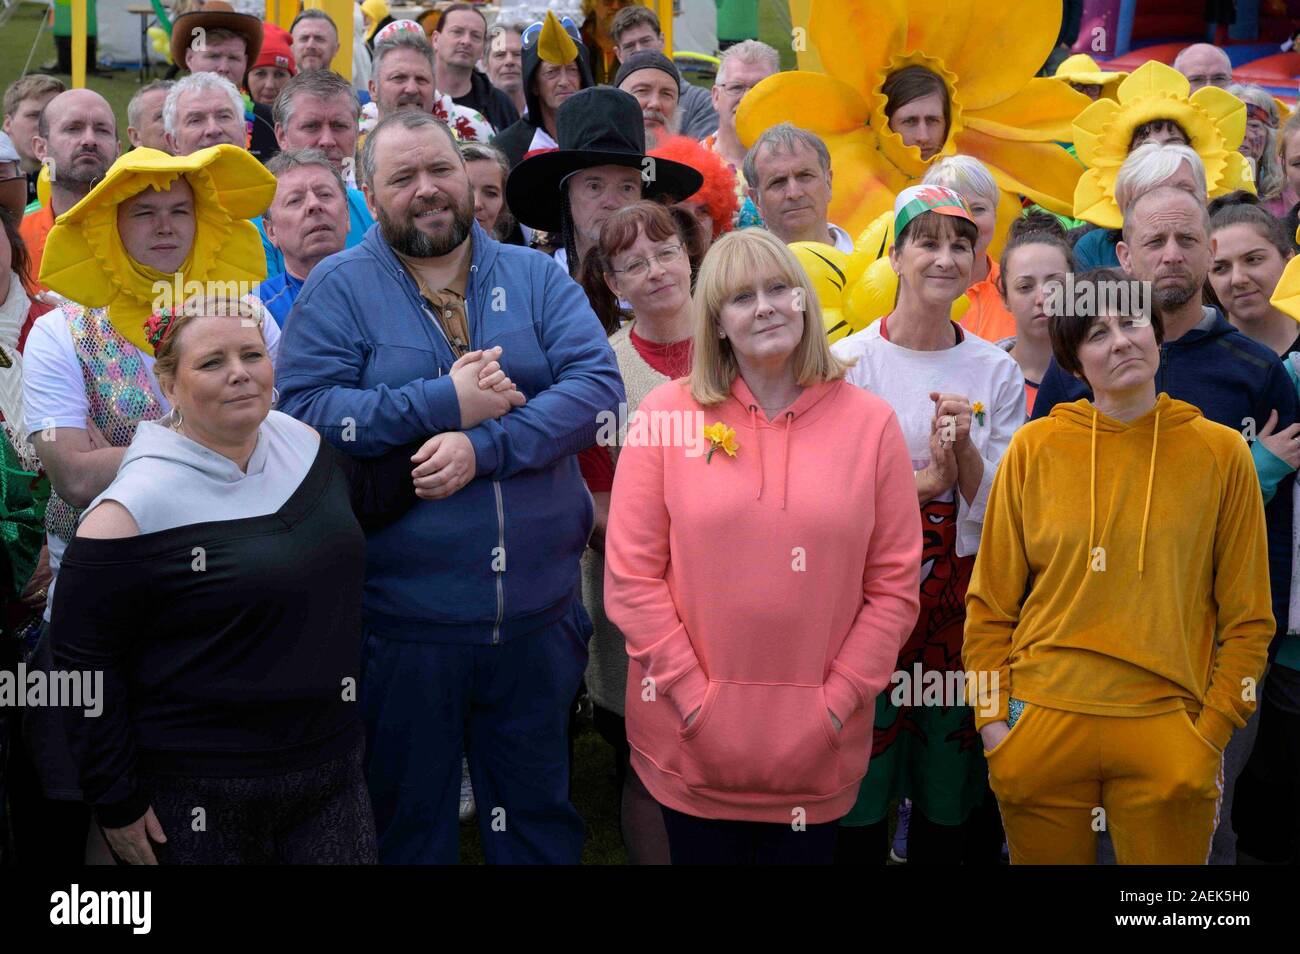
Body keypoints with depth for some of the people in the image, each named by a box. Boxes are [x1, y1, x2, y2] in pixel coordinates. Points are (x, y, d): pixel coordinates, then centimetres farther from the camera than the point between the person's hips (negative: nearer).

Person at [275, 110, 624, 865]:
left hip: (537, 609, 2)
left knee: (541, 814, 18)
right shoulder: (339, 288, 0)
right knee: (411, 817, 16)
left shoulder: (537, 278, 6)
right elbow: (304, 408, -13)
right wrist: (444, 404, -17)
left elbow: (600, 386, -8)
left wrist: (485, 444, -20)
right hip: (404, 616, -2)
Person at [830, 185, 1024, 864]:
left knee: (949, 795, 11)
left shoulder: (996, 371, 4)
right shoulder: (849, 360, -4)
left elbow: (996, 513, 1)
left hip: (960, 596, 2)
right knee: (861, 792, 3)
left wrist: (964, 449, -16)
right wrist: (924, 479, -15)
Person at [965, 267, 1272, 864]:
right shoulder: (1034, 448, 2)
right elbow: (990, 601, 5)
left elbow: (1248, 617, 5)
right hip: (1042, 727, 1)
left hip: (1165, 731, 0)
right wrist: (993, 718, -2)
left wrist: (1212, 731, -3)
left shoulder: (1221, 452, 3)